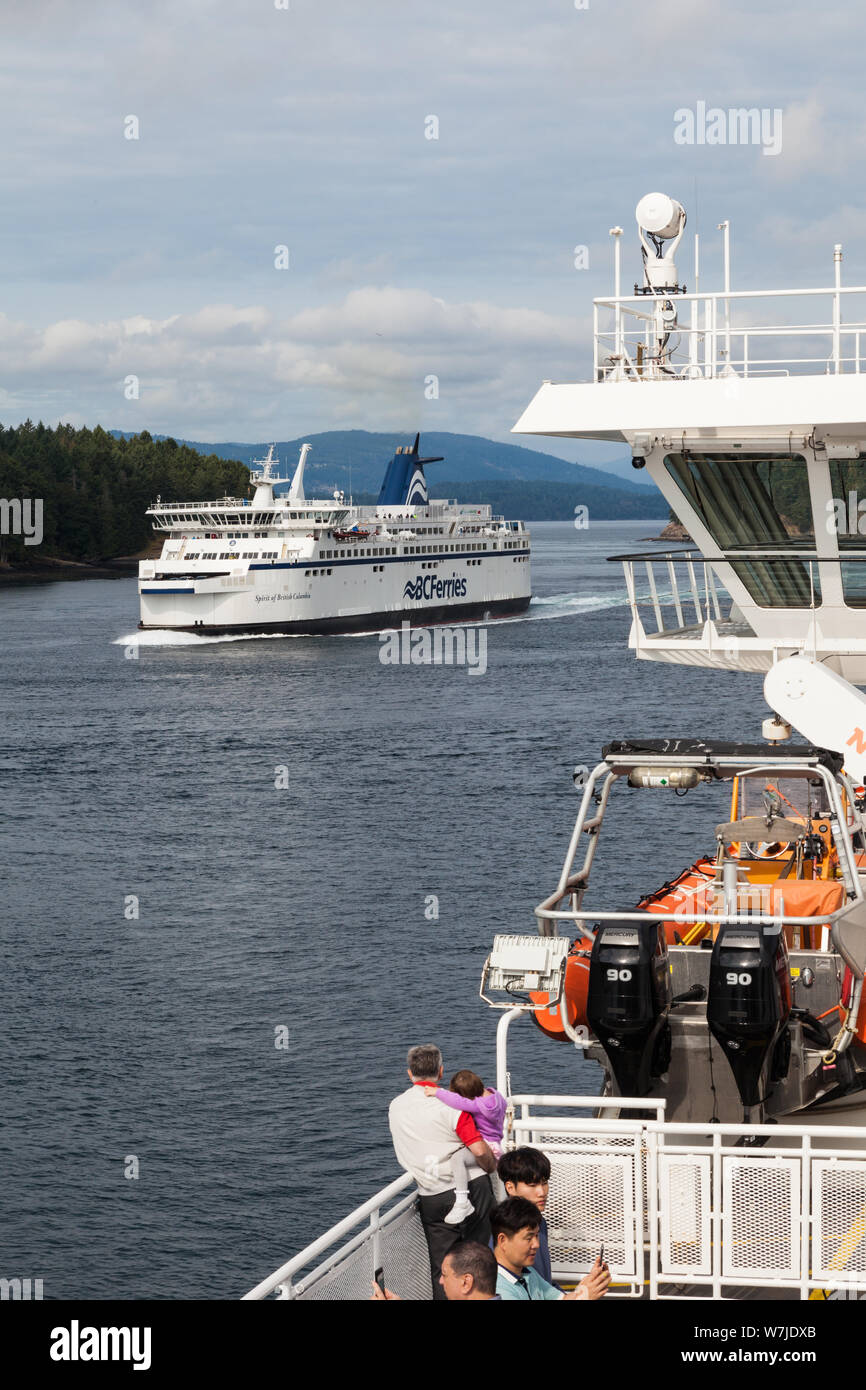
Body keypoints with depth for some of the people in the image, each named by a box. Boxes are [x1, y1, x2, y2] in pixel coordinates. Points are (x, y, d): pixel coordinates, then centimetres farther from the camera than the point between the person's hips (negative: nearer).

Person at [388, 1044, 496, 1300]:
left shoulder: (396, 1106, 8)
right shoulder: (449, 1104, -11)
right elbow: (479, 1150, -16)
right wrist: (492, 1167, 3)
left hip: (432, 1198, 4)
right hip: (471, 1188, -4)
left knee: (441, 1268, 6)